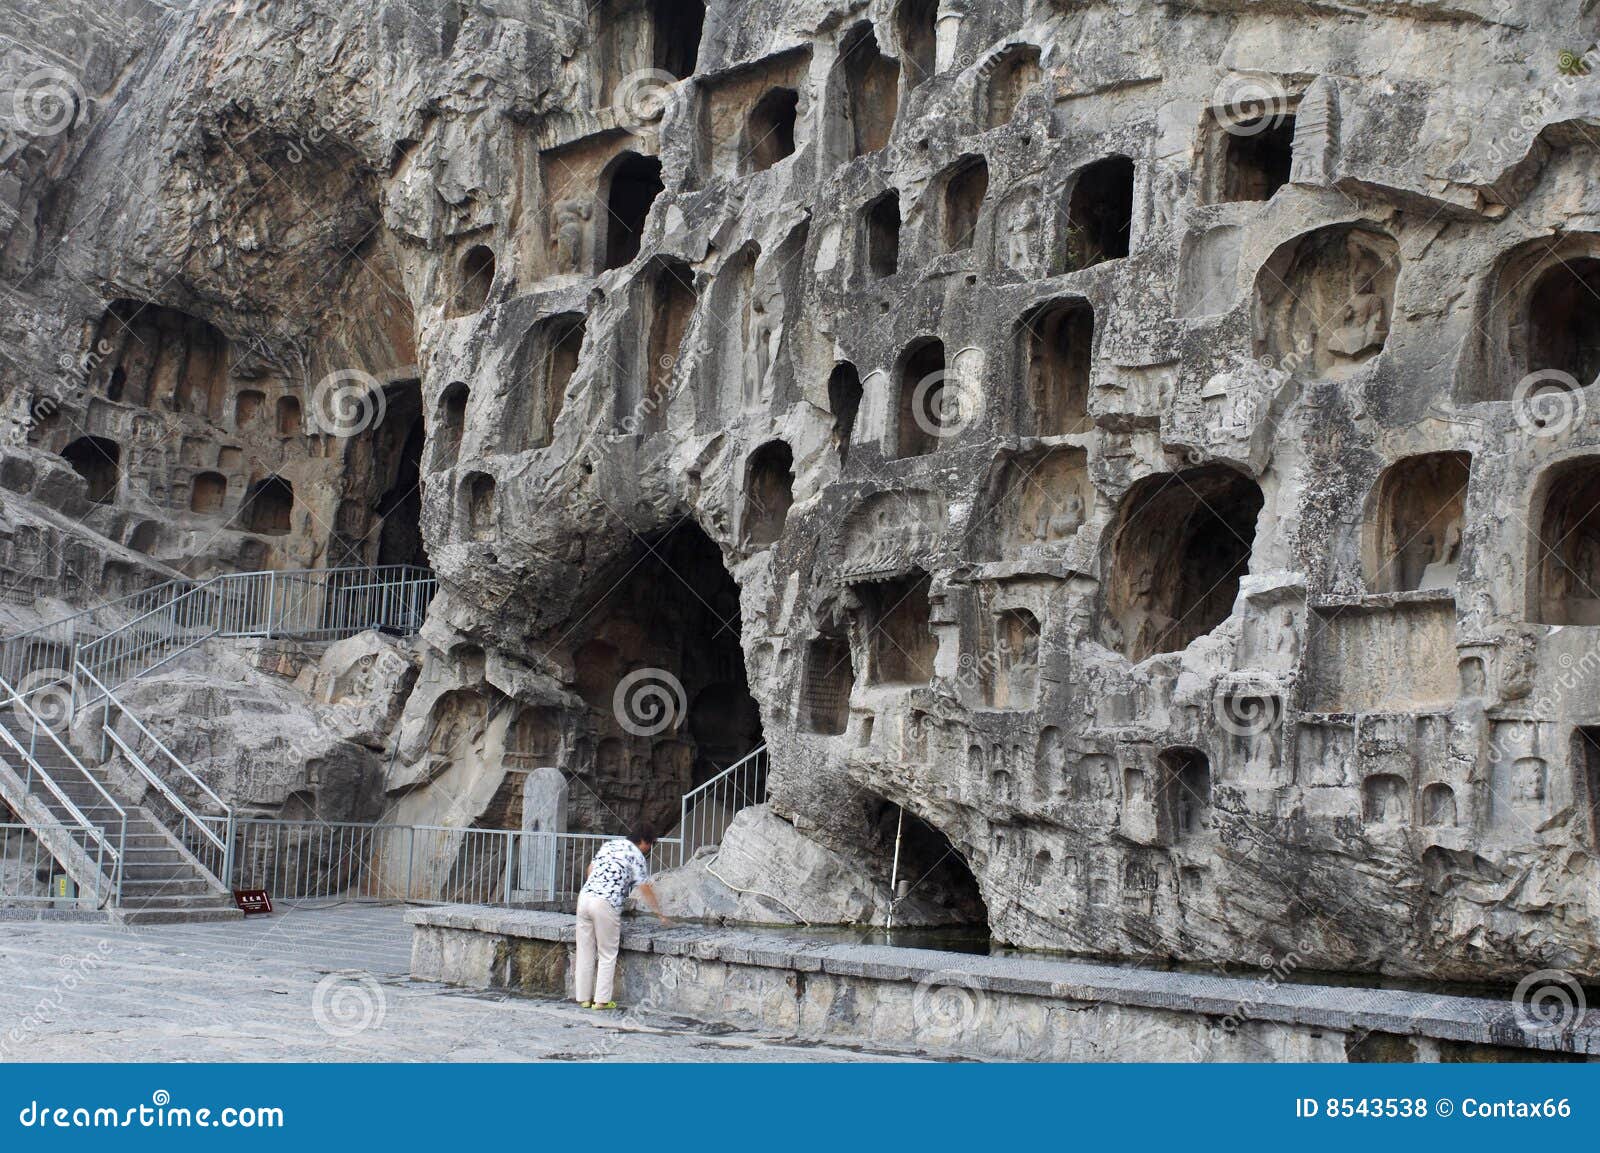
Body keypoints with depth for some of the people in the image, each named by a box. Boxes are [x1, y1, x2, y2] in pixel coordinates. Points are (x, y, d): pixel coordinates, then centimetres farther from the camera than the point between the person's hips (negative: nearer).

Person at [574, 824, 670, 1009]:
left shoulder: (609, 845, 20)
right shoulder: (636, 856, 1)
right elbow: (645, 889, 2)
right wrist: (660, 914, 11)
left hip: (585, 896, 6)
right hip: (606, 904, -6)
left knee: (585, 952, 11)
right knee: (607, 955, 4)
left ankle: (584, 998, 15)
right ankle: (601, 1000, 3)